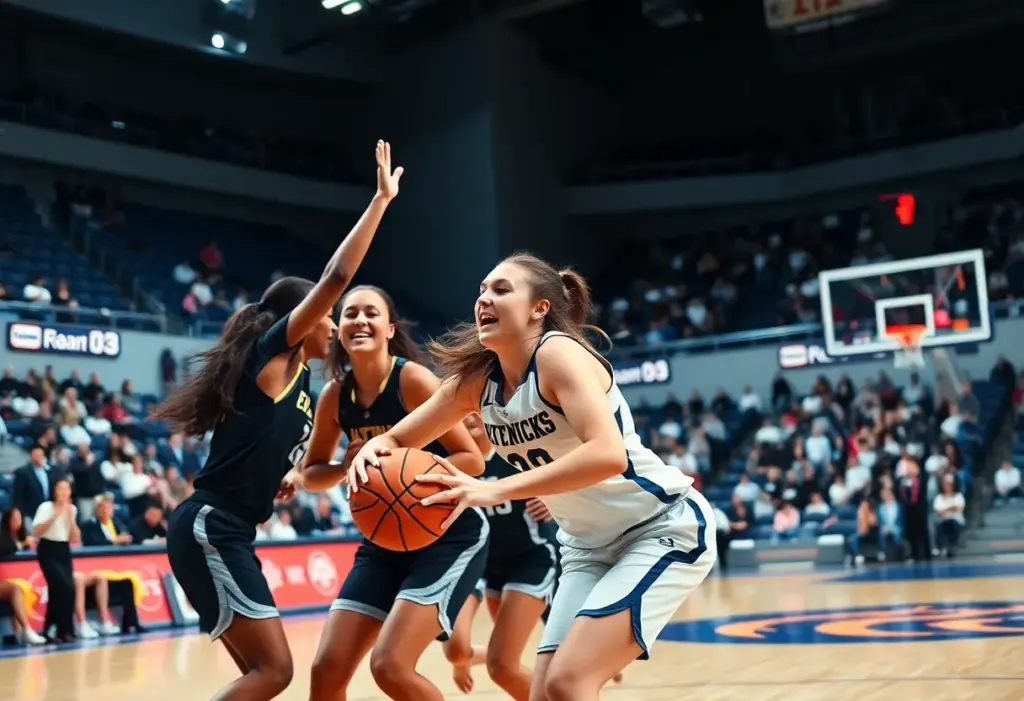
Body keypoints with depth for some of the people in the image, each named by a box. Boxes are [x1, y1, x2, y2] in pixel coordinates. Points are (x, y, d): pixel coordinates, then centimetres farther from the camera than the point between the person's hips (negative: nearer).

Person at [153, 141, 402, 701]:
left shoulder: (298, 377, 18)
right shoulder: (275, 351, -6)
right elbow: (336, 276, -16)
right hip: (209, 530, -9)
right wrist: (382, 198, -14)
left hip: (223, 534, 9)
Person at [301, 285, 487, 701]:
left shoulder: (413, 379, -17)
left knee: (390, 666, -19)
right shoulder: (335, 394, 0)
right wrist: (349, 467, -12)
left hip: (450, 535, -6)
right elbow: (310, 474, 9)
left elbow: (472, 460, -16)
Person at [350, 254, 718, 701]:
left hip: (665, 527, -7)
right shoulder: (476, 380, -1)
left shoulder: (557, 352, -22)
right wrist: (373, 450, -17)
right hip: (591, 546, 7)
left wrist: (493, 491, -39)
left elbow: (608, 455, -36)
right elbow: (398, 440, 8)